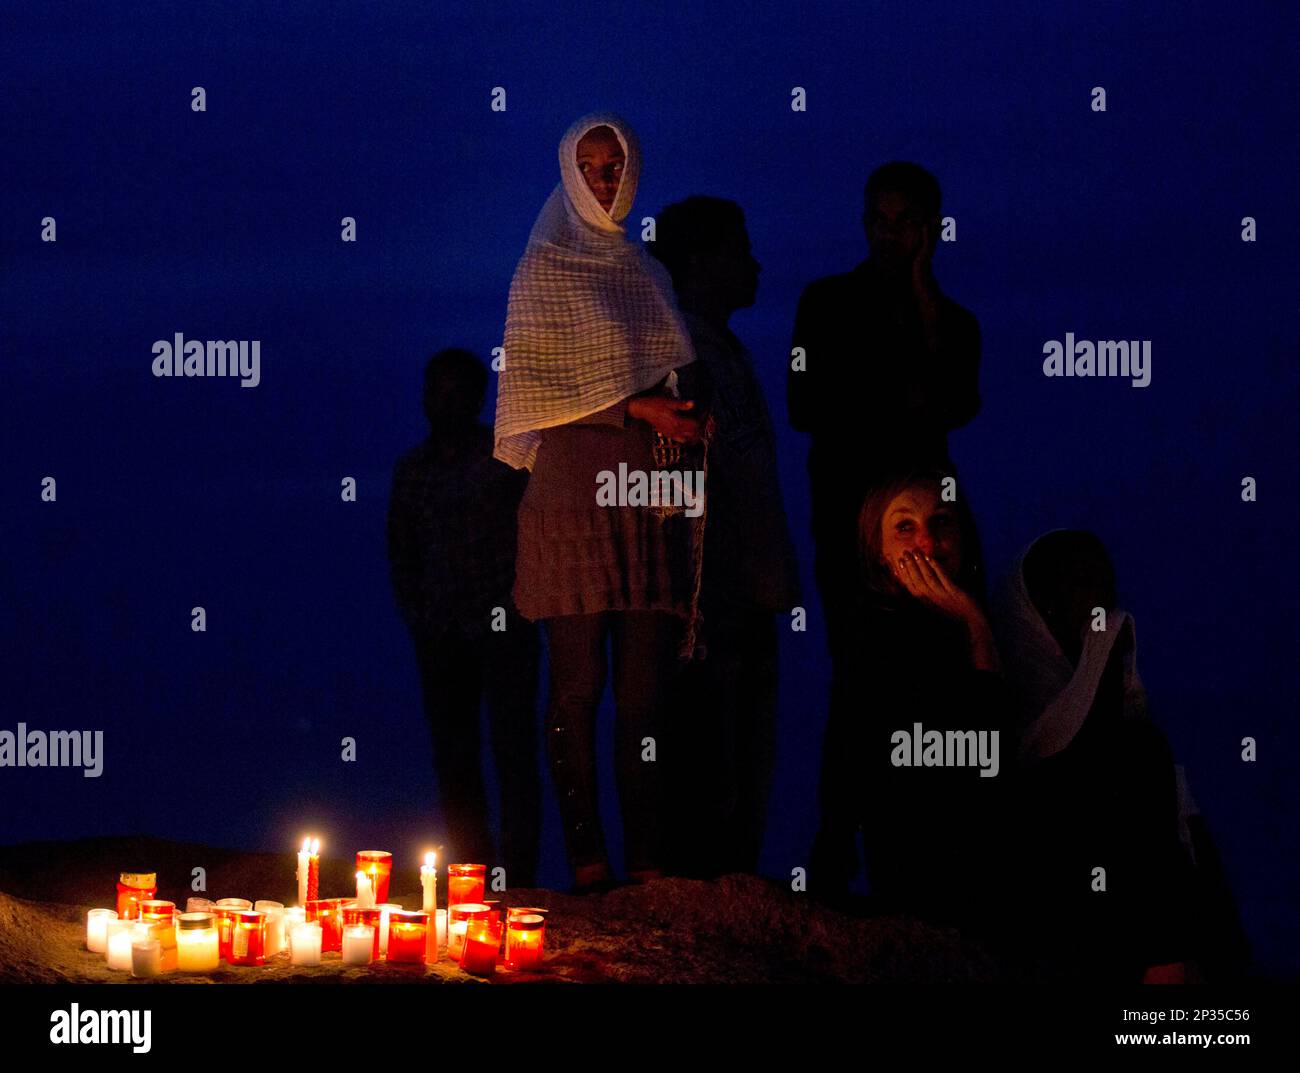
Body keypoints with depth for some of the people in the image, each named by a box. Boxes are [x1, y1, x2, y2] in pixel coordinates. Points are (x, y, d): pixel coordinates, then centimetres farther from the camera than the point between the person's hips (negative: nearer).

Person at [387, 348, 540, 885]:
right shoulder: (411, 468, 14)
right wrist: (414, 615, 8)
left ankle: (518, 876, -7)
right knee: (452, 754, 4)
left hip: (503, 625, -5)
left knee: (512, 750, -8)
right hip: (441, 635, 5)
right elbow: (400, 551, 19)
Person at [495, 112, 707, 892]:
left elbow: (684, 384, 22)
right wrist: (634, 409, -13)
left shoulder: (648, 273, 20)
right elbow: (531, 383, -5)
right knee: (579, 684, -5)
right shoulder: (545, 270, 4)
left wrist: (685, 425, -1)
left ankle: (647, 858, -2)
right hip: (575, 496, -4)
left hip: (649, 501, 5)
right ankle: (587, 856, -4)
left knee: (646, 685, -1)